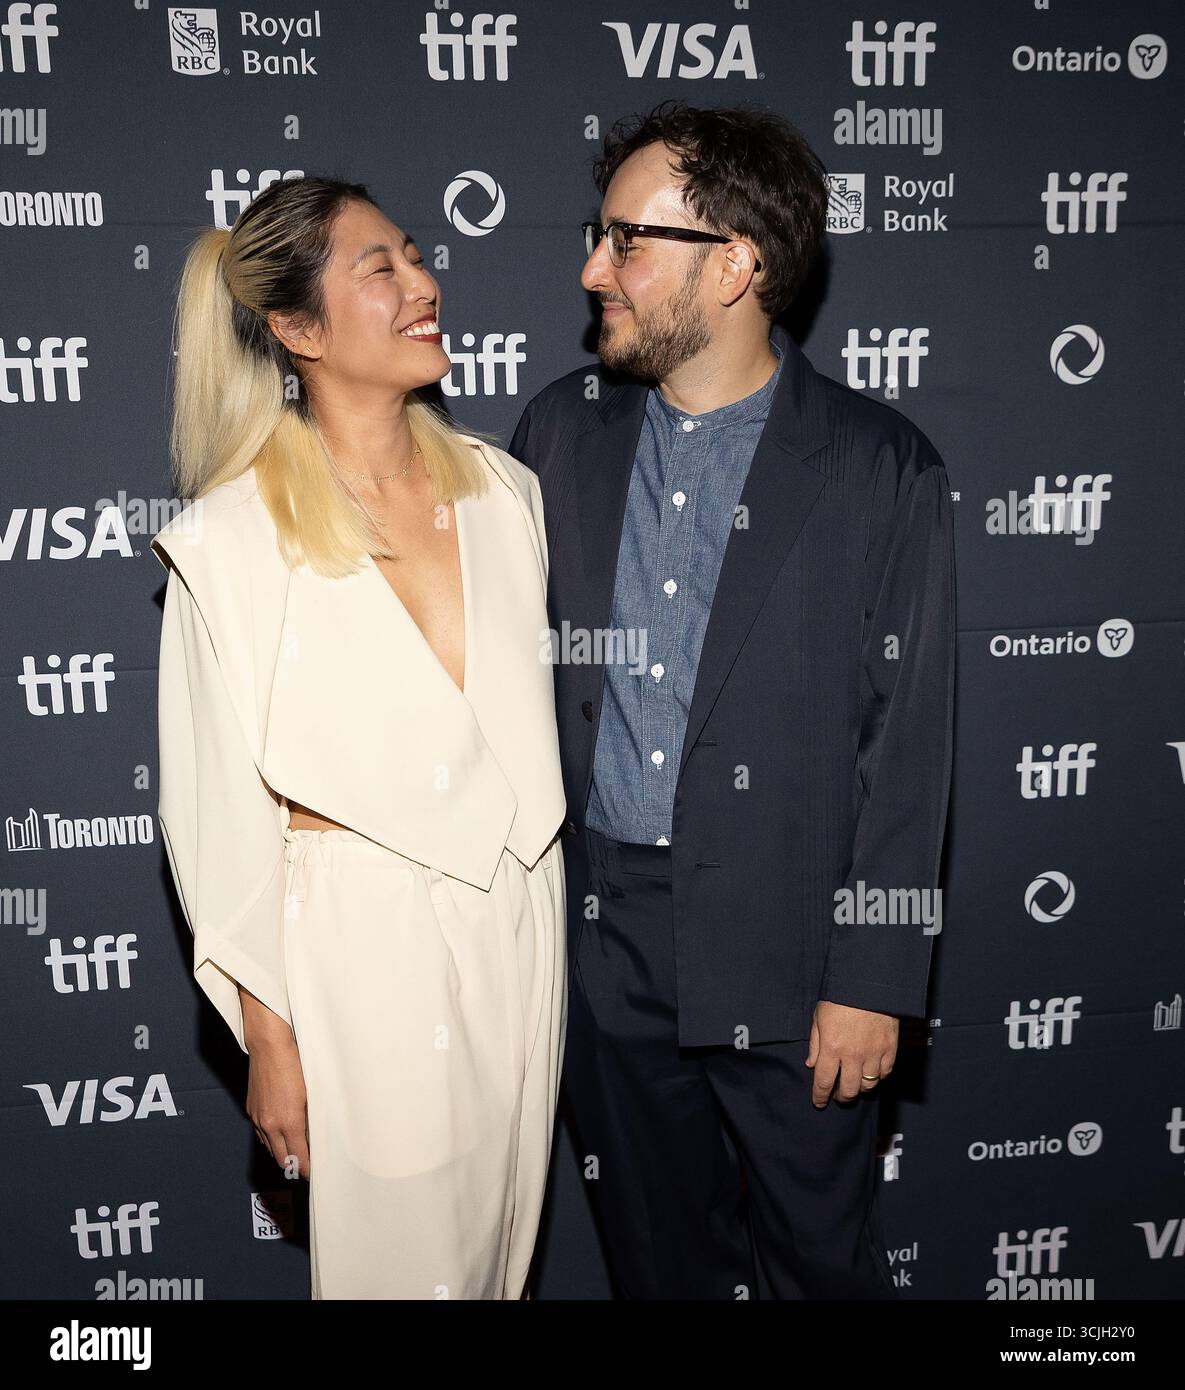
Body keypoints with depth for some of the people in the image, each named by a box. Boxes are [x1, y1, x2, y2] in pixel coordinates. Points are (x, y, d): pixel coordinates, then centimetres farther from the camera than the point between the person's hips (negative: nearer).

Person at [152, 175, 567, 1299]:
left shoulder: (501, 489, 1)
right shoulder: (230, 539, -13)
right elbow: (219, 812, -9)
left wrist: (538, 894, 13)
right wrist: (267, 1039, -7)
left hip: (518, 913, 5)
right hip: (359, 940, -4)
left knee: (501, 1230, 21)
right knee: (397, 1254, 13)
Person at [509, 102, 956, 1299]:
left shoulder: (879, 472, -9)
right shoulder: (563, 429, 3)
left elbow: (906, 744, -8)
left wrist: (873, 979, -9)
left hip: (784, 947, -3)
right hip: (604, 933, 4)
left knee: (817, 1253, 14)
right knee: (658, 1249, 20)